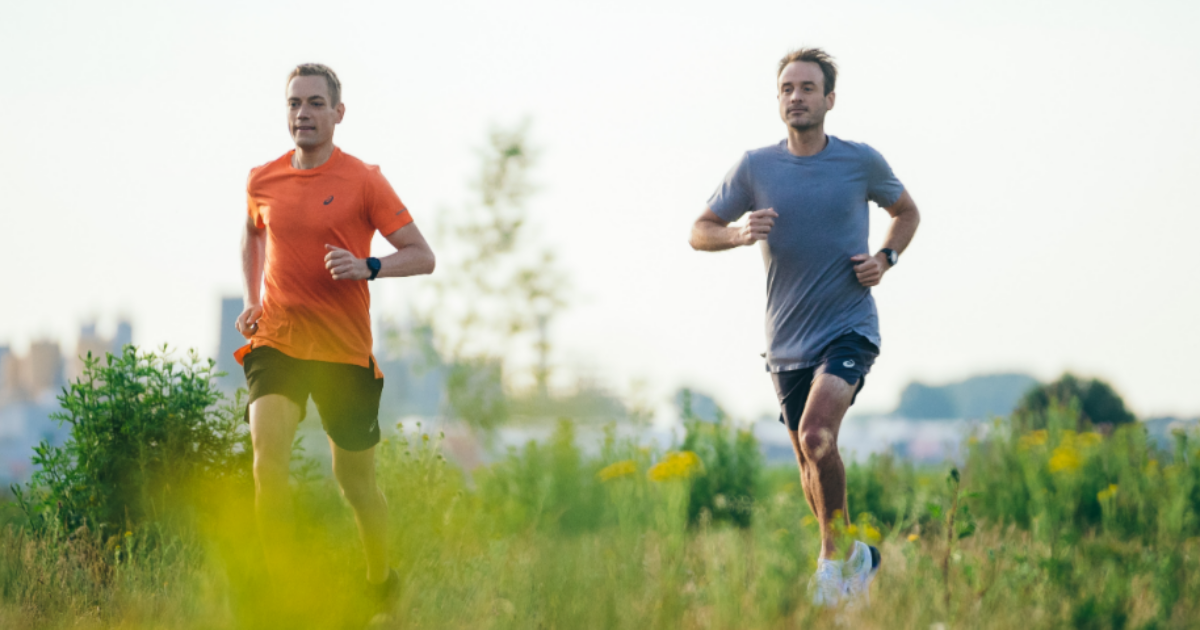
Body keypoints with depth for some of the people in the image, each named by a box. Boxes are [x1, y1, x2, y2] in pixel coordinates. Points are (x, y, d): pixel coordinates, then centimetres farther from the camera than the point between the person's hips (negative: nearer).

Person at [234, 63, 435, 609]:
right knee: (268, 460, -22)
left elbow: (422, 257, -5)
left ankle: (381, 583, 34)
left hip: (345, 352, -2)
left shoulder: (362, 181, -6)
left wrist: (368, 268, -22)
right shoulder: (262, 181, 5)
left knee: (355, 482, 9)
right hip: (276, 343, 2)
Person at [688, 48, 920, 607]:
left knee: (816, 434, -25)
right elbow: (699, 232, 6)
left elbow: (906, 212, 17)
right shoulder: (755, 167, 0)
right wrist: (739, 233, -15)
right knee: (811, 465, 11)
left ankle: (836, 555, -10)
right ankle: (857, 559, 32)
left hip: (849, 328, -3)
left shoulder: (862, 162, -2)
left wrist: (885, 259, -2)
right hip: (787, 341, 3)